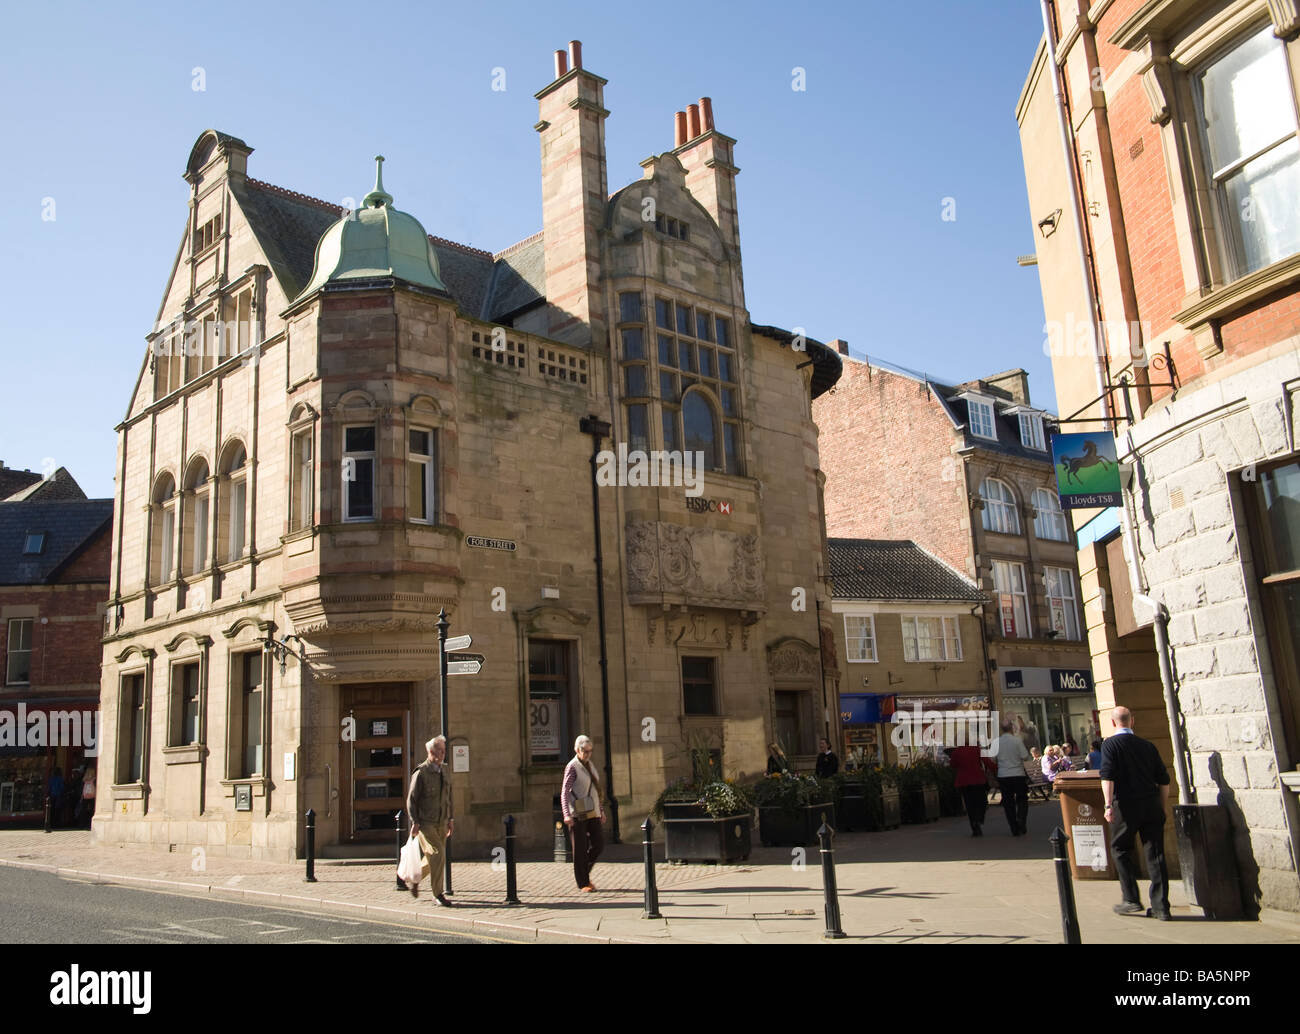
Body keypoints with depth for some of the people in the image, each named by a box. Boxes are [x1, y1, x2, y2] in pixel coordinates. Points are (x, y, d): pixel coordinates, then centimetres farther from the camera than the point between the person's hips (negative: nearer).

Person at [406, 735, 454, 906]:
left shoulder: (445, 771, 10)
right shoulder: (420, 773, -10)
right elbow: (411, 799, -8)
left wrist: (450, 819, 15)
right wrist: (415, 822, -14)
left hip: (441, 822, 7)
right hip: (426, 823, -7)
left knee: (433, 857, 12)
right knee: (437, 854, -14)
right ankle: (437, 893, -6)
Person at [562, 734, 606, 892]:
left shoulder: (590, 765, 14)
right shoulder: (572, 767, -10)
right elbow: (564, 792, -15)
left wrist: (601, 810, 21)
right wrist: (567, 815, -25)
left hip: (592, 813, 7)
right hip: (578, 815, -7)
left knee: (599, 844, 2)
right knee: (580, 848, -1)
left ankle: (585, 872, 23)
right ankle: (583, 883, 8)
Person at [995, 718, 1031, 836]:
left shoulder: (996, 742, -1)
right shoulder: (1017, 740, -10)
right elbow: (1025, 757, -10)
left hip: (1003, 776, 2)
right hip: (1018, 774, -2)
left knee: (1008, 802, 9)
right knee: (1022, 799, 14)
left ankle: (1014, 829, 10)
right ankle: (1020, 819, -7)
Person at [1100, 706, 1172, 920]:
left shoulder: (1111, 744, -2)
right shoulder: (1147, 745, 11)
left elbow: (1107, 776, -15)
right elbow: (1164, 779, 12)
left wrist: (1108, 805, -17)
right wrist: (1162, 808, 21)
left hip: (1126, 805, -4)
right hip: (1151, 804, 4)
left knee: (1121, 849, 12)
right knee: (1155, 853, 5)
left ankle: (1131, 899, 10)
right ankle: (1161, 906, 5)